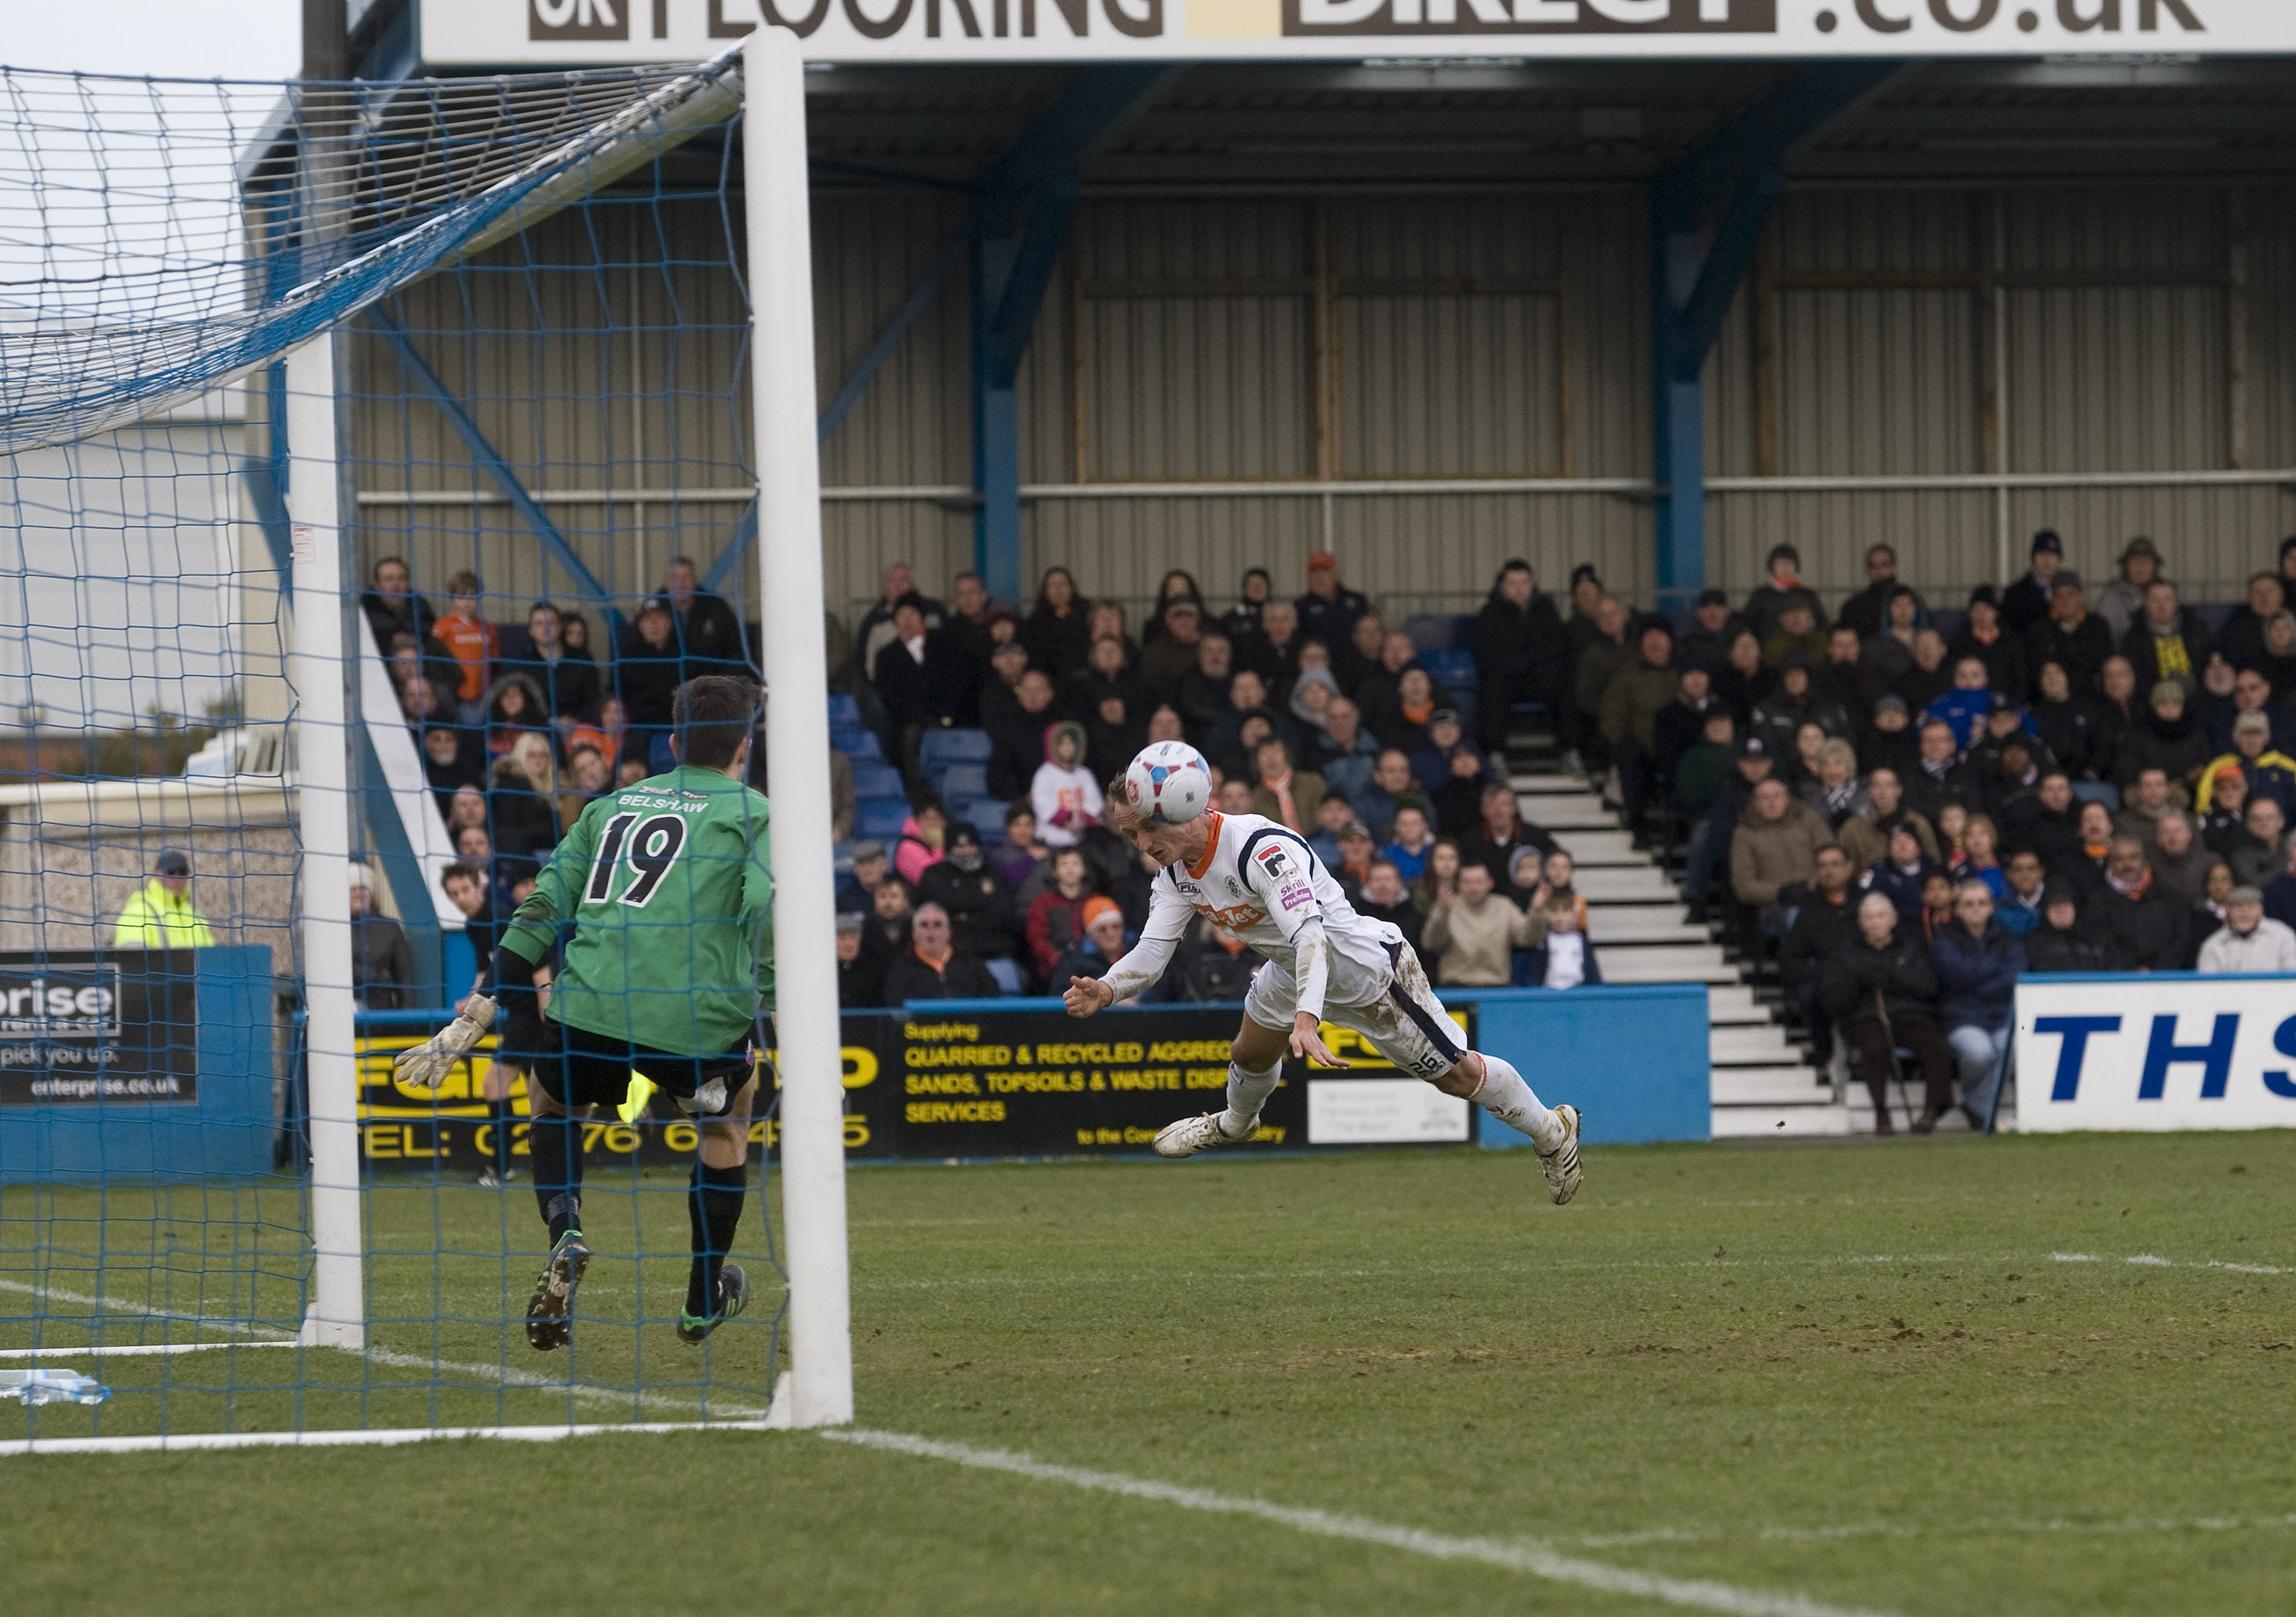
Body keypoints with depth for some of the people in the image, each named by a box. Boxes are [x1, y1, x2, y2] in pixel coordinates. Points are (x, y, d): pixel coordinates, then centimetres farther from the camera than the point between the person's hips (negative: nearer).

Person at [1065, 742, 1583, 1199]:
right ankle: (1235, 1124, 56)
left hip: (1370, 967, -8)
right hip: (1291, 971, 8)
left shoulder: (1263, 849, -39)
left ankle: (1551, 1132, 24)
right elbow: (1152, 949, -11)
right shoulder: (1176, 870, -12)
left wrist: (1306, 1021, -62)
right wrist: (1107, 989, -33)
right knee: (1250, 1055, 22)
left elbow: (1310, 934, -49)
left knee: (1455, 1074, 3)